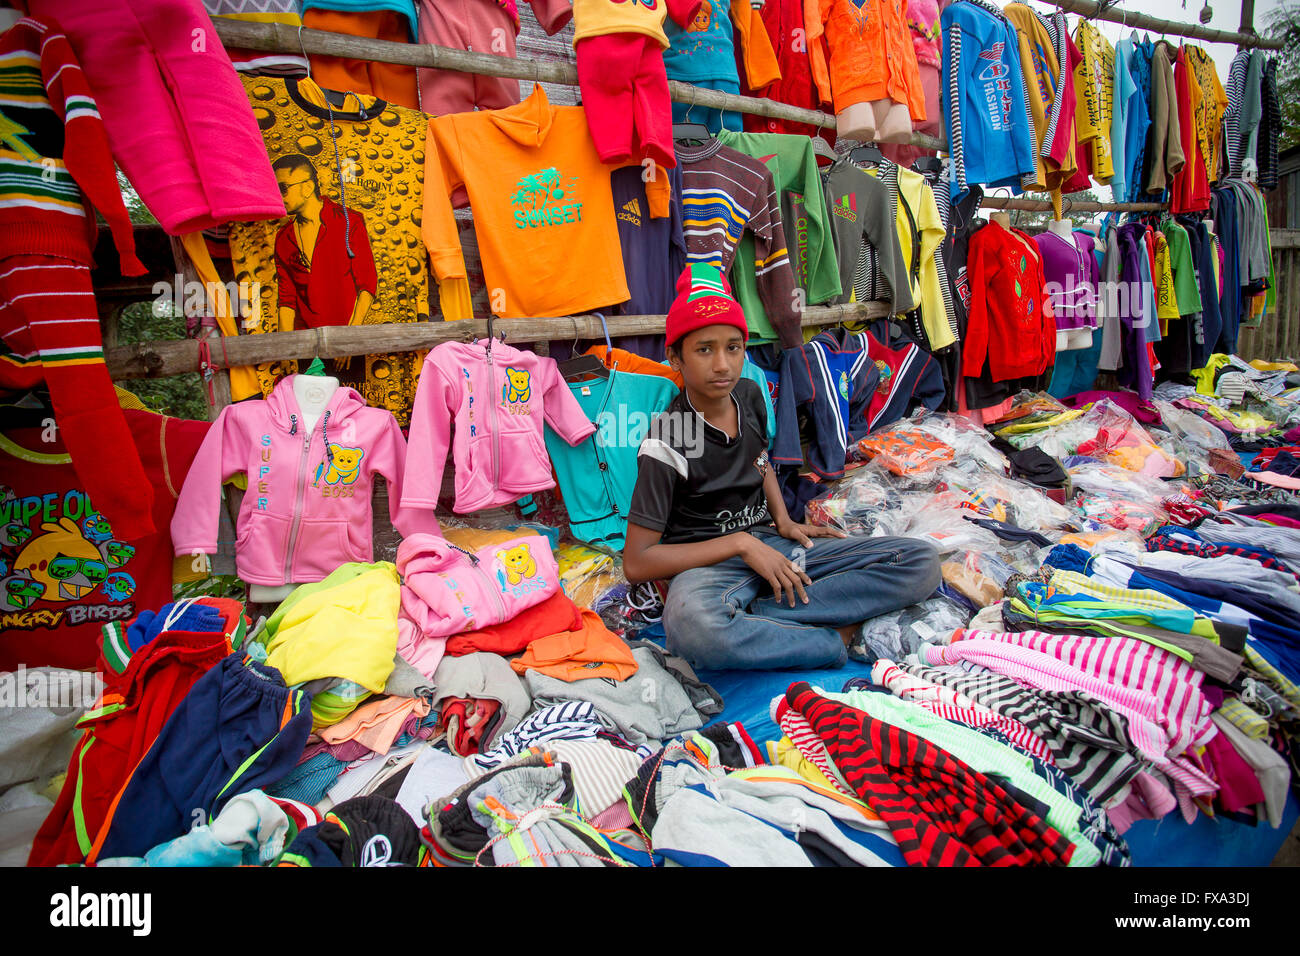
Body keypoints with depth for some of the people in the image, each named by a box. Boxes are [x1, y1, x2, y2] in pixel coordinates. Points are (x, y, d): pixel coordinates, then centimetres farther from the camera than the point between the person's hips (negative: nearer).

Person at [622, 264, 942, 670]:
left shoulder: (748, 395, 5)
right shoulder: (666, 444, -15)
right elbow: (636, 563, -16)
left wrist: (784, 522, 7)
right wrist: (741, 543, -17)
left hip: (771, 543, 7)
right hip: (710, 561, -6)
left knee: (922, 561, -8)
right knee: (692, 621, -44)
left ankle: (753, 618, -20)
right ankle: (838, 638, -19)